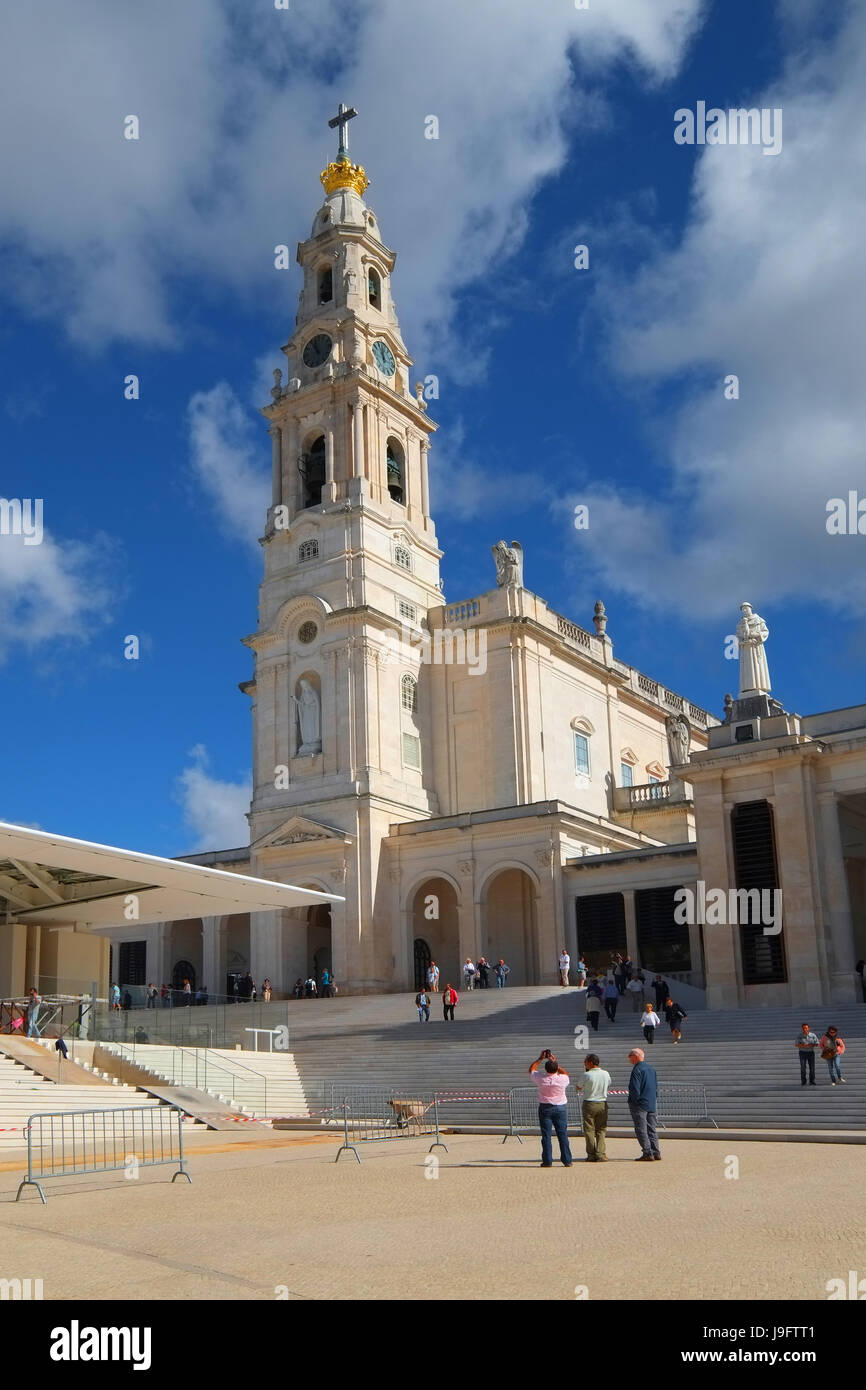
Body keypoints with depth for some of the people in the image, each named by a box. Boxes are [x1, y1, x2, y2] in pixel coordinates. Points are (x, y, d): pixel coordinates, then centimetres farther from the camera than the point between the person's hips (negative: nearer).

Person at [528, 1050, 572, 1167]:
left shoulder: (541, 1078, -11)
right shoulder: (562, 1079, -11)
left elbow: (531, 1070, 9)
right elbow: (566, 1074, 15)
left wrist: (540, 1058, 12)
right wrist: (555, 1062, 13)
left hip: (545, 1108, -1)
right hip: (561, 1108, 1)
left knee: (546, 1135, 2)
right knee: (563, 1134, 5)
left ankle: (547, 1161, 0)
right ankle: (567, 1161, 5)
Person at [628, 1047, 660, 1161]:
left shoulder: (637, 1070, -14)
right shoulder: (652, 1069, 14)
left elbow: (634, 1089, -19)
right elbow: (656, 1087, 17)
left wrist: (634, 1100, -6)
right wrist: (653, 1097, 16)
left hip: (639, 1105, -8)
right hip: (651, 1104, 8)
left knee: (641, 1130, -4)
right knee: (652, 1129, 13)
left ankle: (647, 1153, -7)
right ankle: (655, 1152, 12)